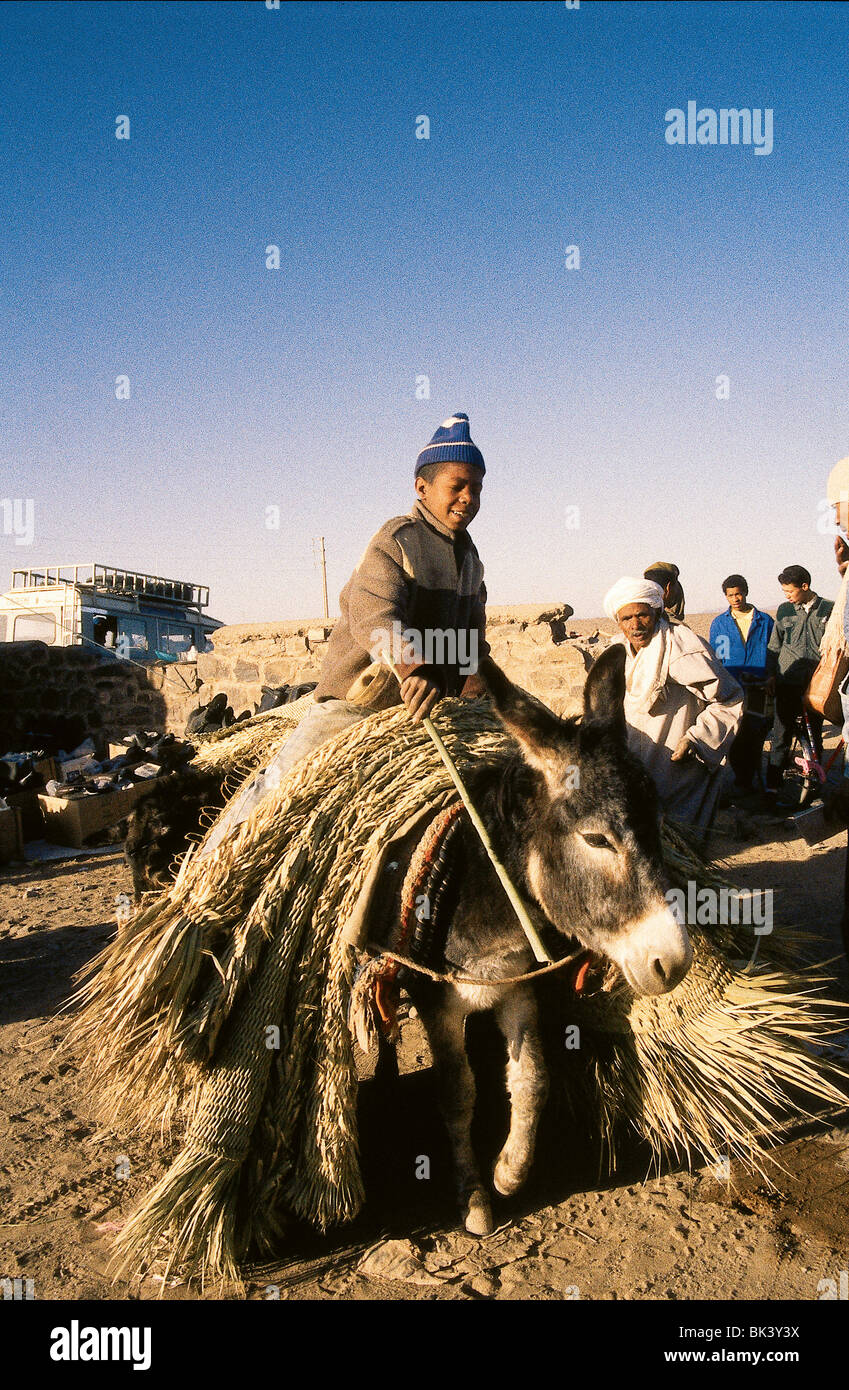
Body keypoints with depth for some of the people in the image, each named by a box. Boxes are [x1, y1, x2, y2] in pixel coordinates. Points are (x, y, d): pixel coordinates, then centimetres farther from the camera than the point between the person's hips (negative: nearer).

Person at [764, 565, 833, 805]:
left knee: (815, 733, 8)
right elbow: (774, 645, 15)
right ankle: (772, 786, 0)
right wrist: (771, 674, 8)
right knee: (781, 735, -2)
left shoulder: (829, 609, 1)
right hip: (788, 682, 1)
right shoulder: (784, 610, 7)